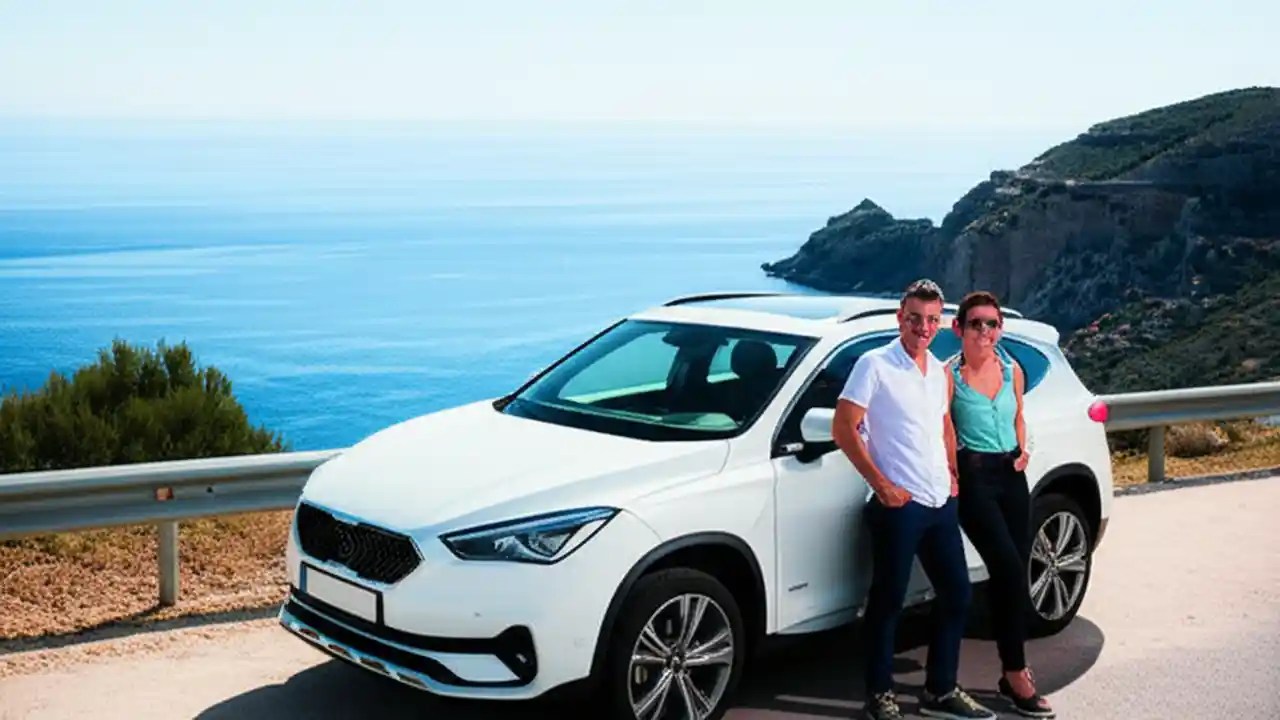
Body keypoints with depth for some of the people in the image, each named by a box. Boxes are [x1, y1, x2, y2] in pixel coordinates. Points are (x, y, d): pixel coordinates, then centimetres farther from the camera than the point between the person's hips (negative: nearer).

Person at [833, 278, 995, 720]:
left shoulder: (939, 371, 12)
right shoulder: (874, 365, -8)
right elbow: (843, 429, -12)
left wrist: (952, 474, 12)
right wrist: (881, 484, -15)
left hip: (942, 502, 7)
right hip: (898, 504, -7)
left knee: (956, 595, 11)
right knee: (888, 600, 0)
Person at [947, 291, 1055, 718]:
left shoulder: (1012, 371, 8)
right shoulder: (950, 375, -8)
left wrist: (1023, 449, 6)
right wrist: (951, 471, -17)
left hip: (1011, 475, 6)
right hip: (974, 476, -6)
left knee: (1011, 575, 7)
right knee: (1009, 571, -14)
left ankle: (1012, 671, 17)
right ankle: (1016, 674, -6)